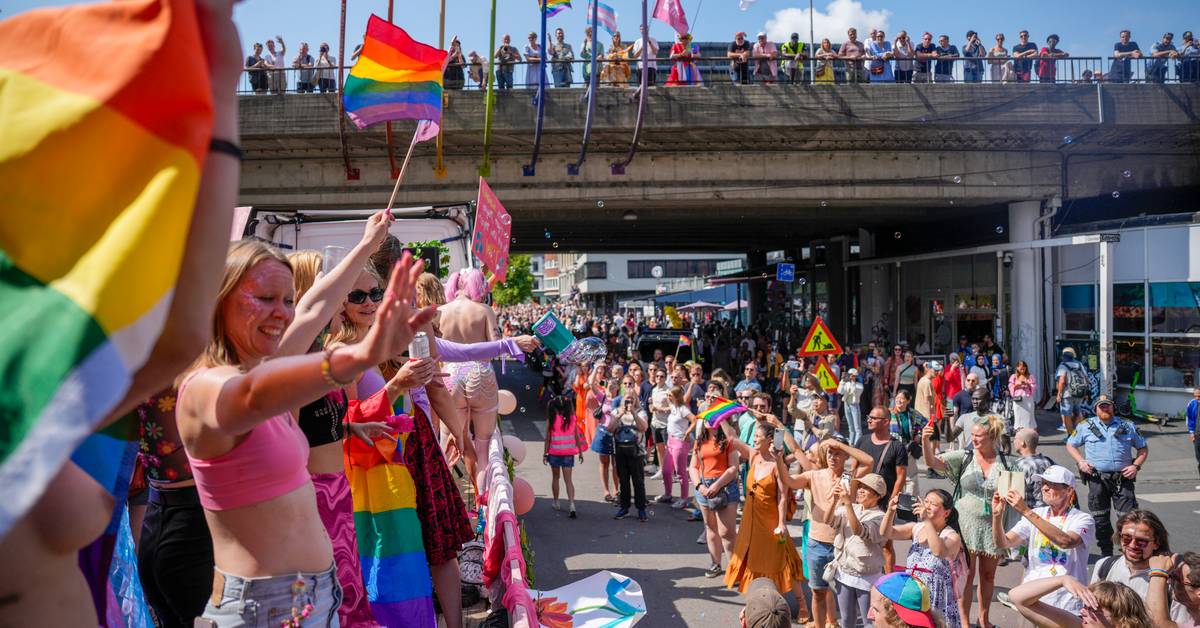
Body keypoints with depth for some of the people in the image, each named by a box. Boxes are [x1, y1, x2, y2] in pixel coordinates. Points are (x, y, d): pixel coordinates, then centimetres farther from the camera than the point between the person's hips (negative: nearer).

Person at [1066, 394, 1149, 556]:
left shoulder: (1128, 426, 10)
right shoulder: (1086, 426, 8)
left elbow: (1143, 448, 16)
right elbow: (1070, 445, 17)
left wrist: (1136, 466, 0)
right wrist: (1080, 461, 1)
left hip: (1123, 478, 0)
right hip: (1097, 479, 0)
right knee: (1100, 518, 7)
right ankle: (1106, 552, 19)